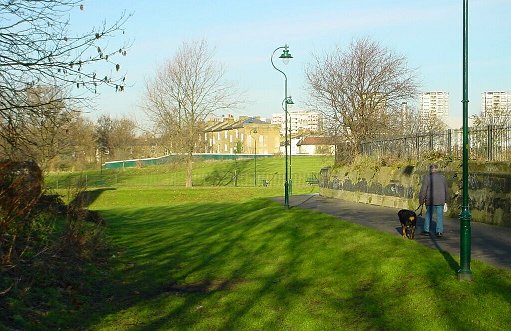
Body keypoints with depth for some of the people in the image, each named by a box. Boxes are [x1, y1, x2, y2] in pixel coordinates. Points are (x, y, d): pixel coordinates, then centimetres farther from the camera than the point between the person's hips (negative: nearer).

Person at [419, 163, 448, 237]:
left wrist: (421, 200, 0)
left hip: (430, 200, -2)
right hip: (440, 200, 2)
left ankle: (426, 230, 13)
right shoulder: (442, 177, 6)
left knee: (428, 214, 11)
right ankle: (439, 231, -2)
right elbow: (446, 190, 13)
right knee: (440, 215, 4)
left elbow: (423, 190, -8)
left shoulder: (427, 177, -6)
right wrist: (445, 200, 22)